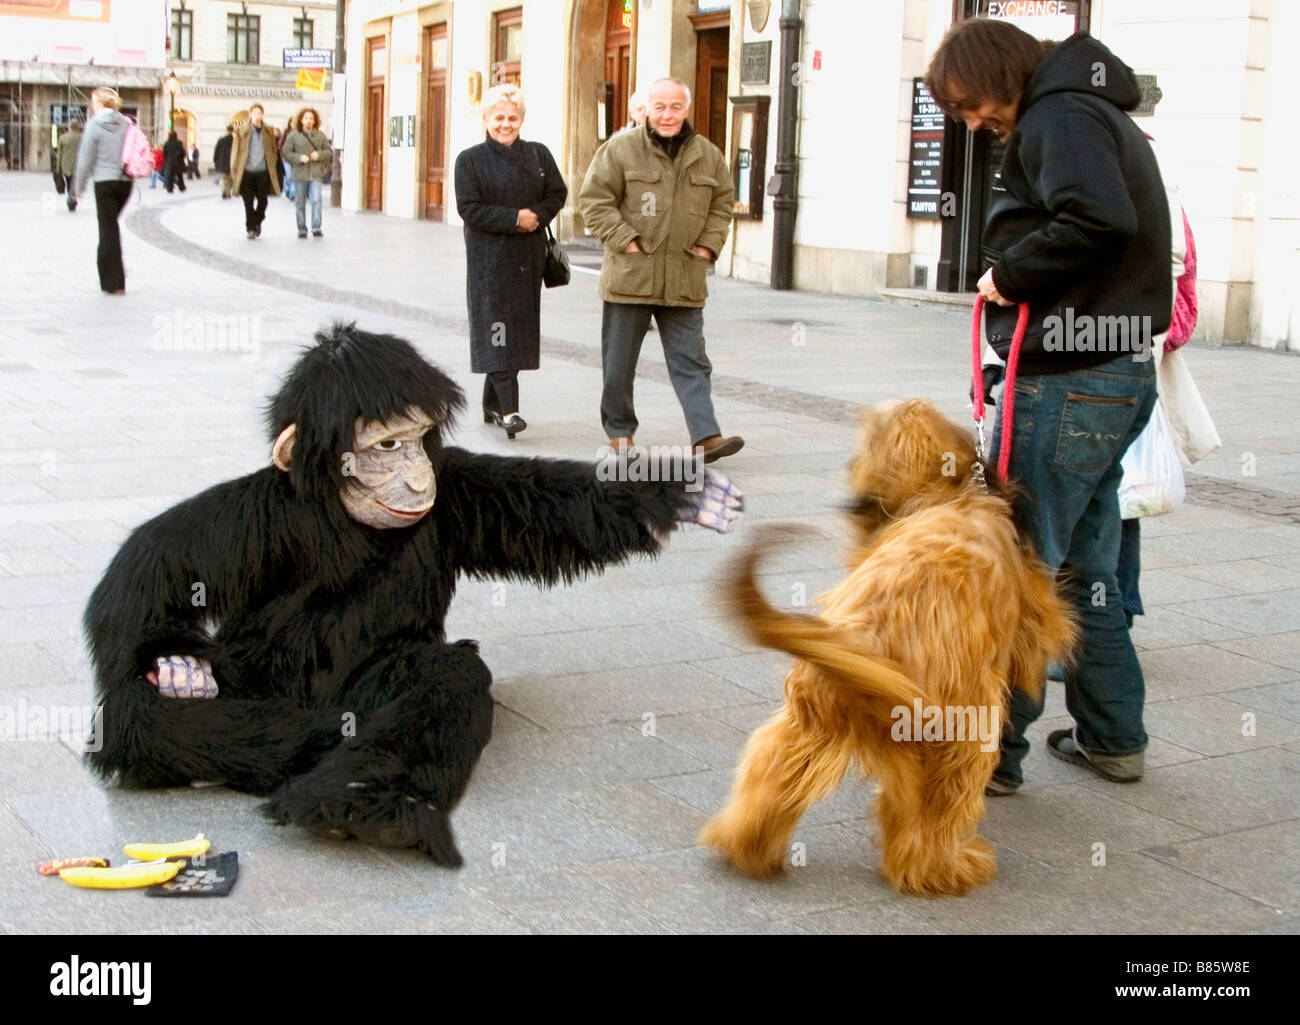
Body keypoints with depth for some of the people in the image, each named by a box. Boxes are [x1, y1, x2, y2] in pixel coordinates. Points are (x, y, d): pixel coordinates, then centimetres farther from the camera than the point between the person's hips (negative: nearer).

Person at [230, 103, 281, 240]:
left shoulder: (269, 131, 7)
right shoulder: (241, 131, 2)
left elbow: (274, 151, 11)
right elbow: (235, 151, 4)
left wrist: (273, 170, 6)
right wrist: (234, 172, -1)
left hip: (263, 172, 1)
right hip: (247, 172, -1)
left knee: (262, 200, 6)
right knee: (248, 202, -1)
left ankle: (258, 222, 31)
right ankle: (251, 229, 6)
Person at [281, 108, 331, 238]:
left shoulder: (321, 136, 8)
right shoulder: (293, 135, 3)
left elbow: (329, 152, 11)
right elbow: (285, 152, 1)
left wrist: (319, 155, -10)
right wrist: (299, 158, -13)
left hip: (316, 174, 0)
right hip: (300, 174, 0)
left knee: (316, 200, -15)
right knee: (300, 203, 5)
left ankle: (316, 228, -11)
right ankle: (302, 230, 15)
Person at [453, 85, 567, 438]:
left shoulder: (539, 154, 11)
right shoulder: (470, 159, 0)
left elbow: (558, 194, 9)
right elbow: (469, 208, -8)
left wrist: (536, 215, -11)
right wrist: (514, 219, -16)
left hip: (528, 255, 4)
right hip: (489, 256, -4)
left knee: (519, 326, 6)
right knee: (497, 328, -11)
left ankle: (492, 402, 20)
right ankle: (508, 409, -16)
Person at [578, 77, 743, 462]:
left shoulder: (708, 155, 9)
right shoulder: (620, 150, -2)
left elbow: (722, 203, 19)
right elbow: (594, 200, -3)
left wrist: (709, 245, 5)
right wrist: (625, 240, -11)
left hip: (685, 280, 2)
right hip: (630, 275, -2)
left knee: (691, 361, -1)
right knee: (619, 361, 7)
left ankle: (706, 436, -6)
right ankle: (619, 429, 22)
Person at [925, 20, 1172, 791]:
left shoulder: (1059, 116, -11)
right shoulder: (1101, 115, 20)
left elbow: (1099, 220, -28)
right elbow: (1123, 225, 16)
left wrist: (1009, 274, -15)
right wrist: (1015, 275, 6)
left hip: (1068, 382, -10)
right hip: (1121, 374, 10)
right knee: (1083, 569, 17)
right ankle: (1113, 739, 26)